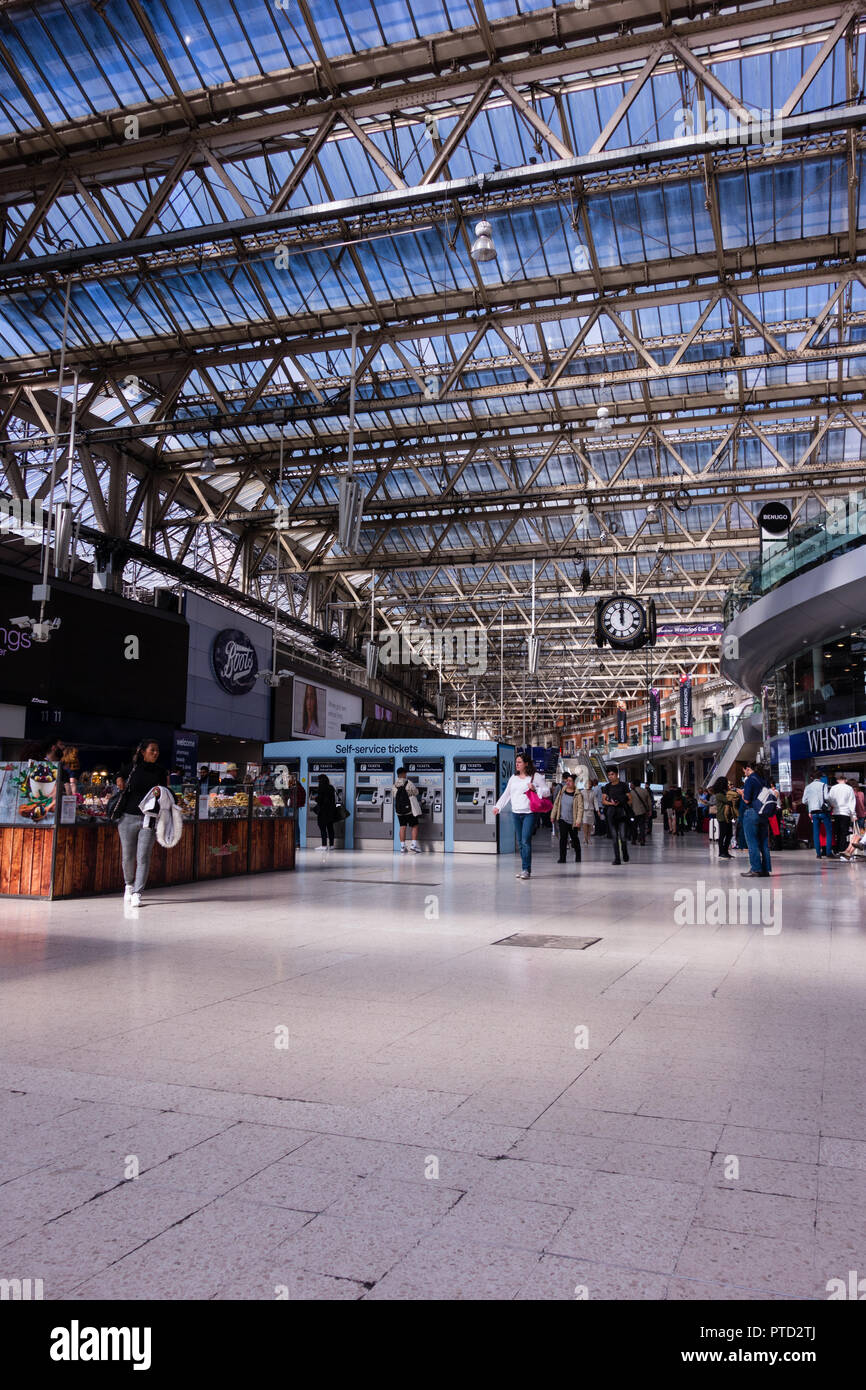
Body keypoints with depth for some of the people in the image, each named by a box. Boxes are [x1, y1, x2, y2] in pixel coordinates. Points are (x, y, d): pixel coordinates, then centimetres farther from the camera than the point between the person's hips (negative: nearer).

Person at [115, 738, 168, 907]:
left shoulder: (161, 771, 6)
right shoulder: (133, 768, 4)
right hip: (128, 817, 0)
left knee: (143, 857, -7)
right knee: (128, 856, 8)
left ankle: (137, 894, -3)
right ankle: (129, 885, 33)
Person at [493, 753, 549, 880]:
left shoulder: (536, 776, 1)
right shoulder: (513, 778, 15)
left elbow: (546, 791, 1)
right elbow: (506, 794, 20)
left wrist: (535, 789, -14)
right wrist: (497, 806, 12)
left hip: (529, 813, -5)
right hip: (516, 813, 5)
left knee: (526, 841, -14)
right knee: (520, 842, 7)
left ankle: (526, 869, -10)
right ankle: (525, 869, 14)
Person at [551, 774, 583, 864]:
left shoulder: (578, 794, -9)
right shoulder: (562, 791, 4)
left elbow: (580, 808, -13)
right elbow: (556, 803, 11)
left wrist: (579, 820, -20)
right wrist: (553, 815, 11)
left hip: (572, 821, -2)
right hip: (562, 819, 2)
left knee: (575, 839, 12)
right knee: (563, 838, -7)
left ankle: (578, 857, 30)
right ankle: (562, 858, -6)